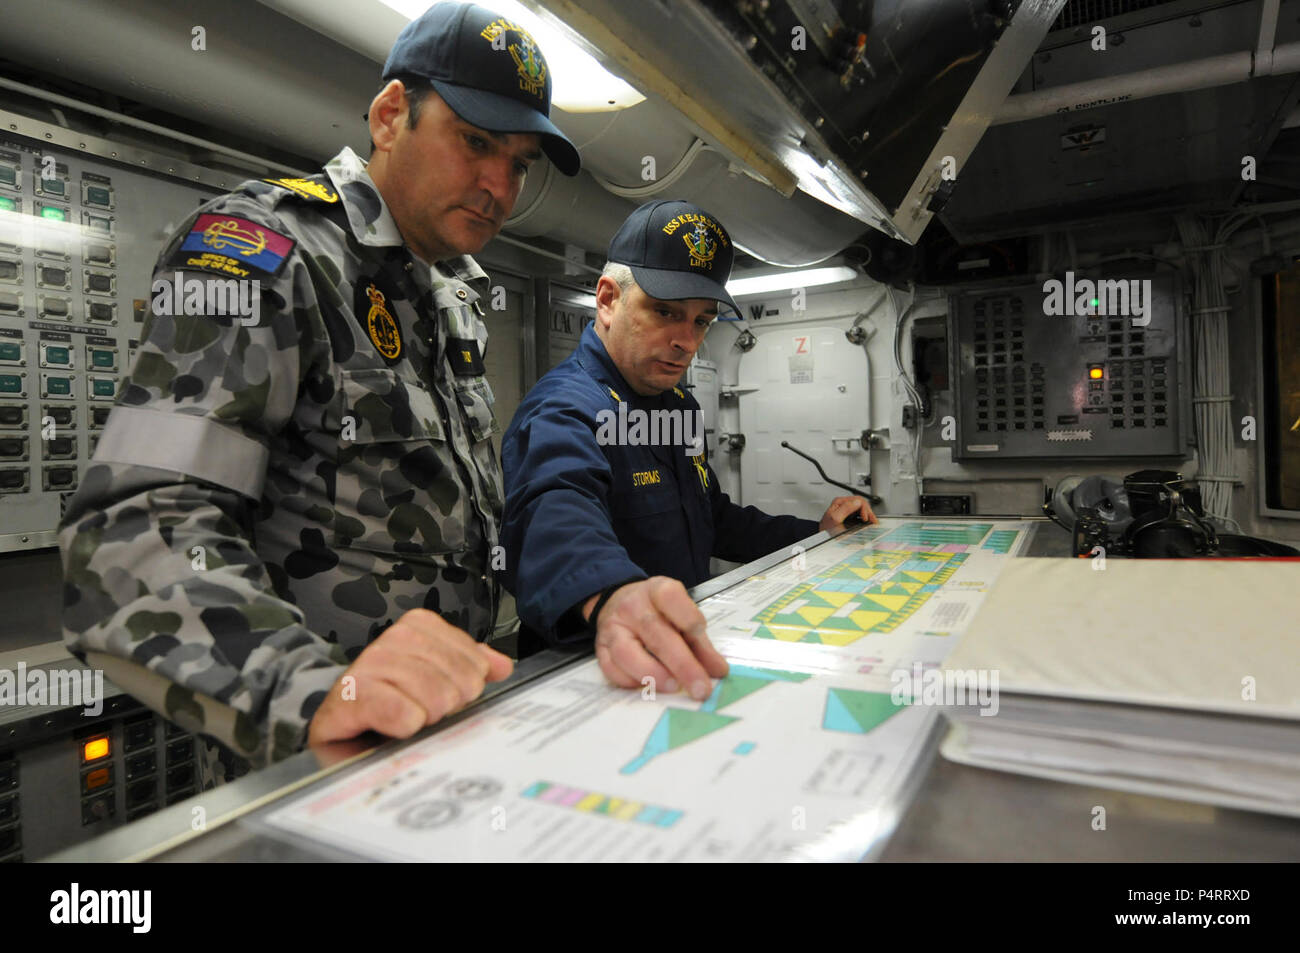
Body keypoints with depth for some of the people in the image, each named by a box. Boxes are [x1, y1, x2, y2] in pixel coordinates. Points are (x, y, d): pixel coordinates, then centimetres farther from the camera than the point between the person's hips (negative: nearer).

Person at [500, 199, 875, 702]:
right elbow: (555, 509, -38)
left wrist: (815, 534, 20)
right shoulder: (563, 409, -16)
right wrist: (609, 596, -58)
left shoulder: (678, 404, 14)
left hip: (686, 649, 8)